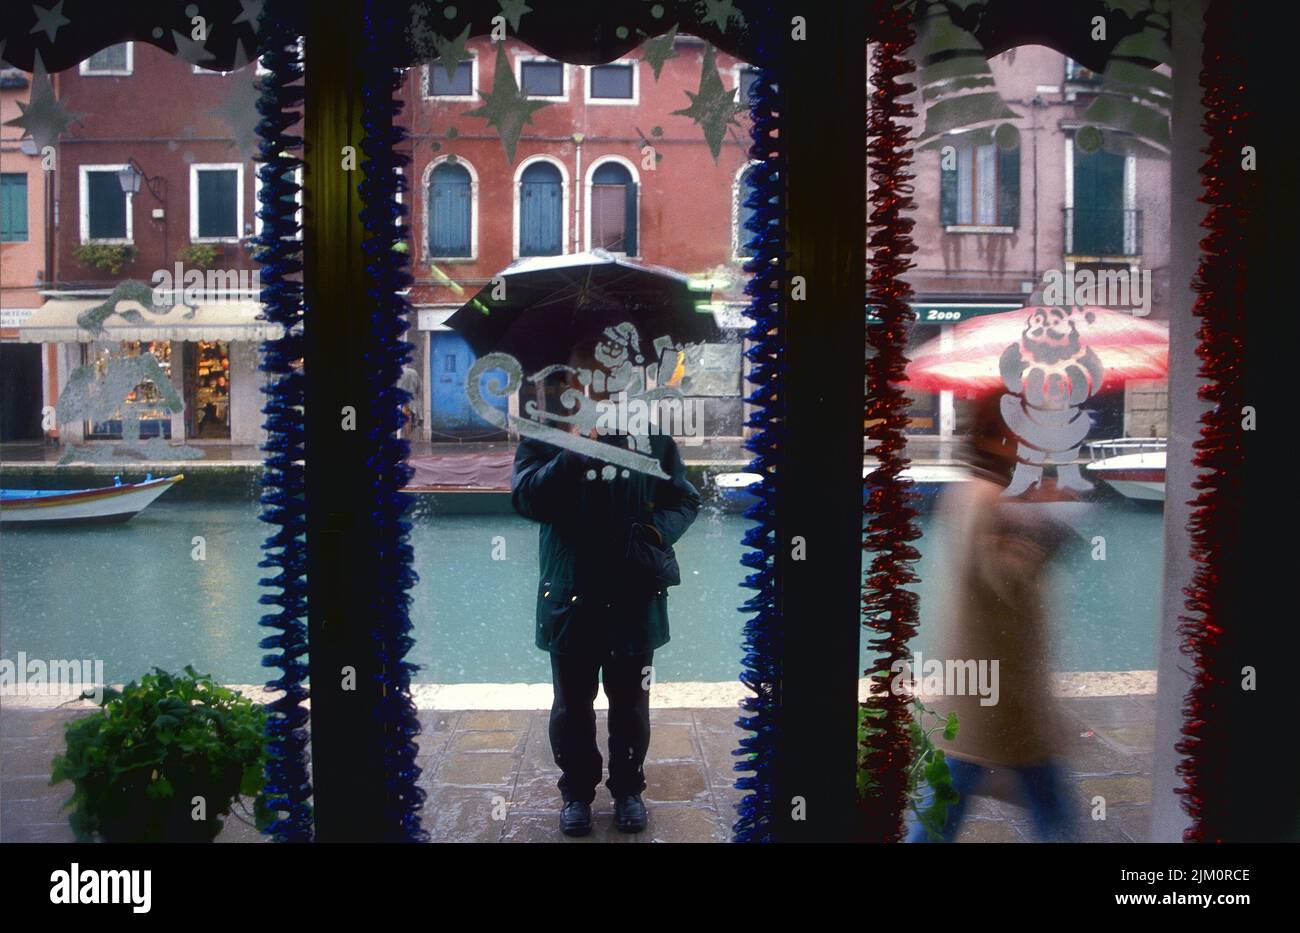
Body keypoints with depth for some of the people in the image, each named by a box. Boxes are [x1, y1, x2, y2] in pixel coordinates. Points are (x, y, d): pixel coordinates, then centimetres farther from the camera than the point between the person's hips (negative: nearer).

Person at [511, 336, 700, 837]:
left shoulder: (651, 435, 0)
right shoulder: (545, 435, -3)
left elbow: (685, 499, 4)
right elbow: (526, 498, -16)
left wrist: (658, 529, -17)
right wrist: (574, 454, -29)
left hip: (634, 598, 1)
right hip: (570, 600, -1)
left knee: (630, 704, 17)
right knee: (572, 706, 14)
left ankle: (628, 787, 36)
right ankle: (577, 790, 33)